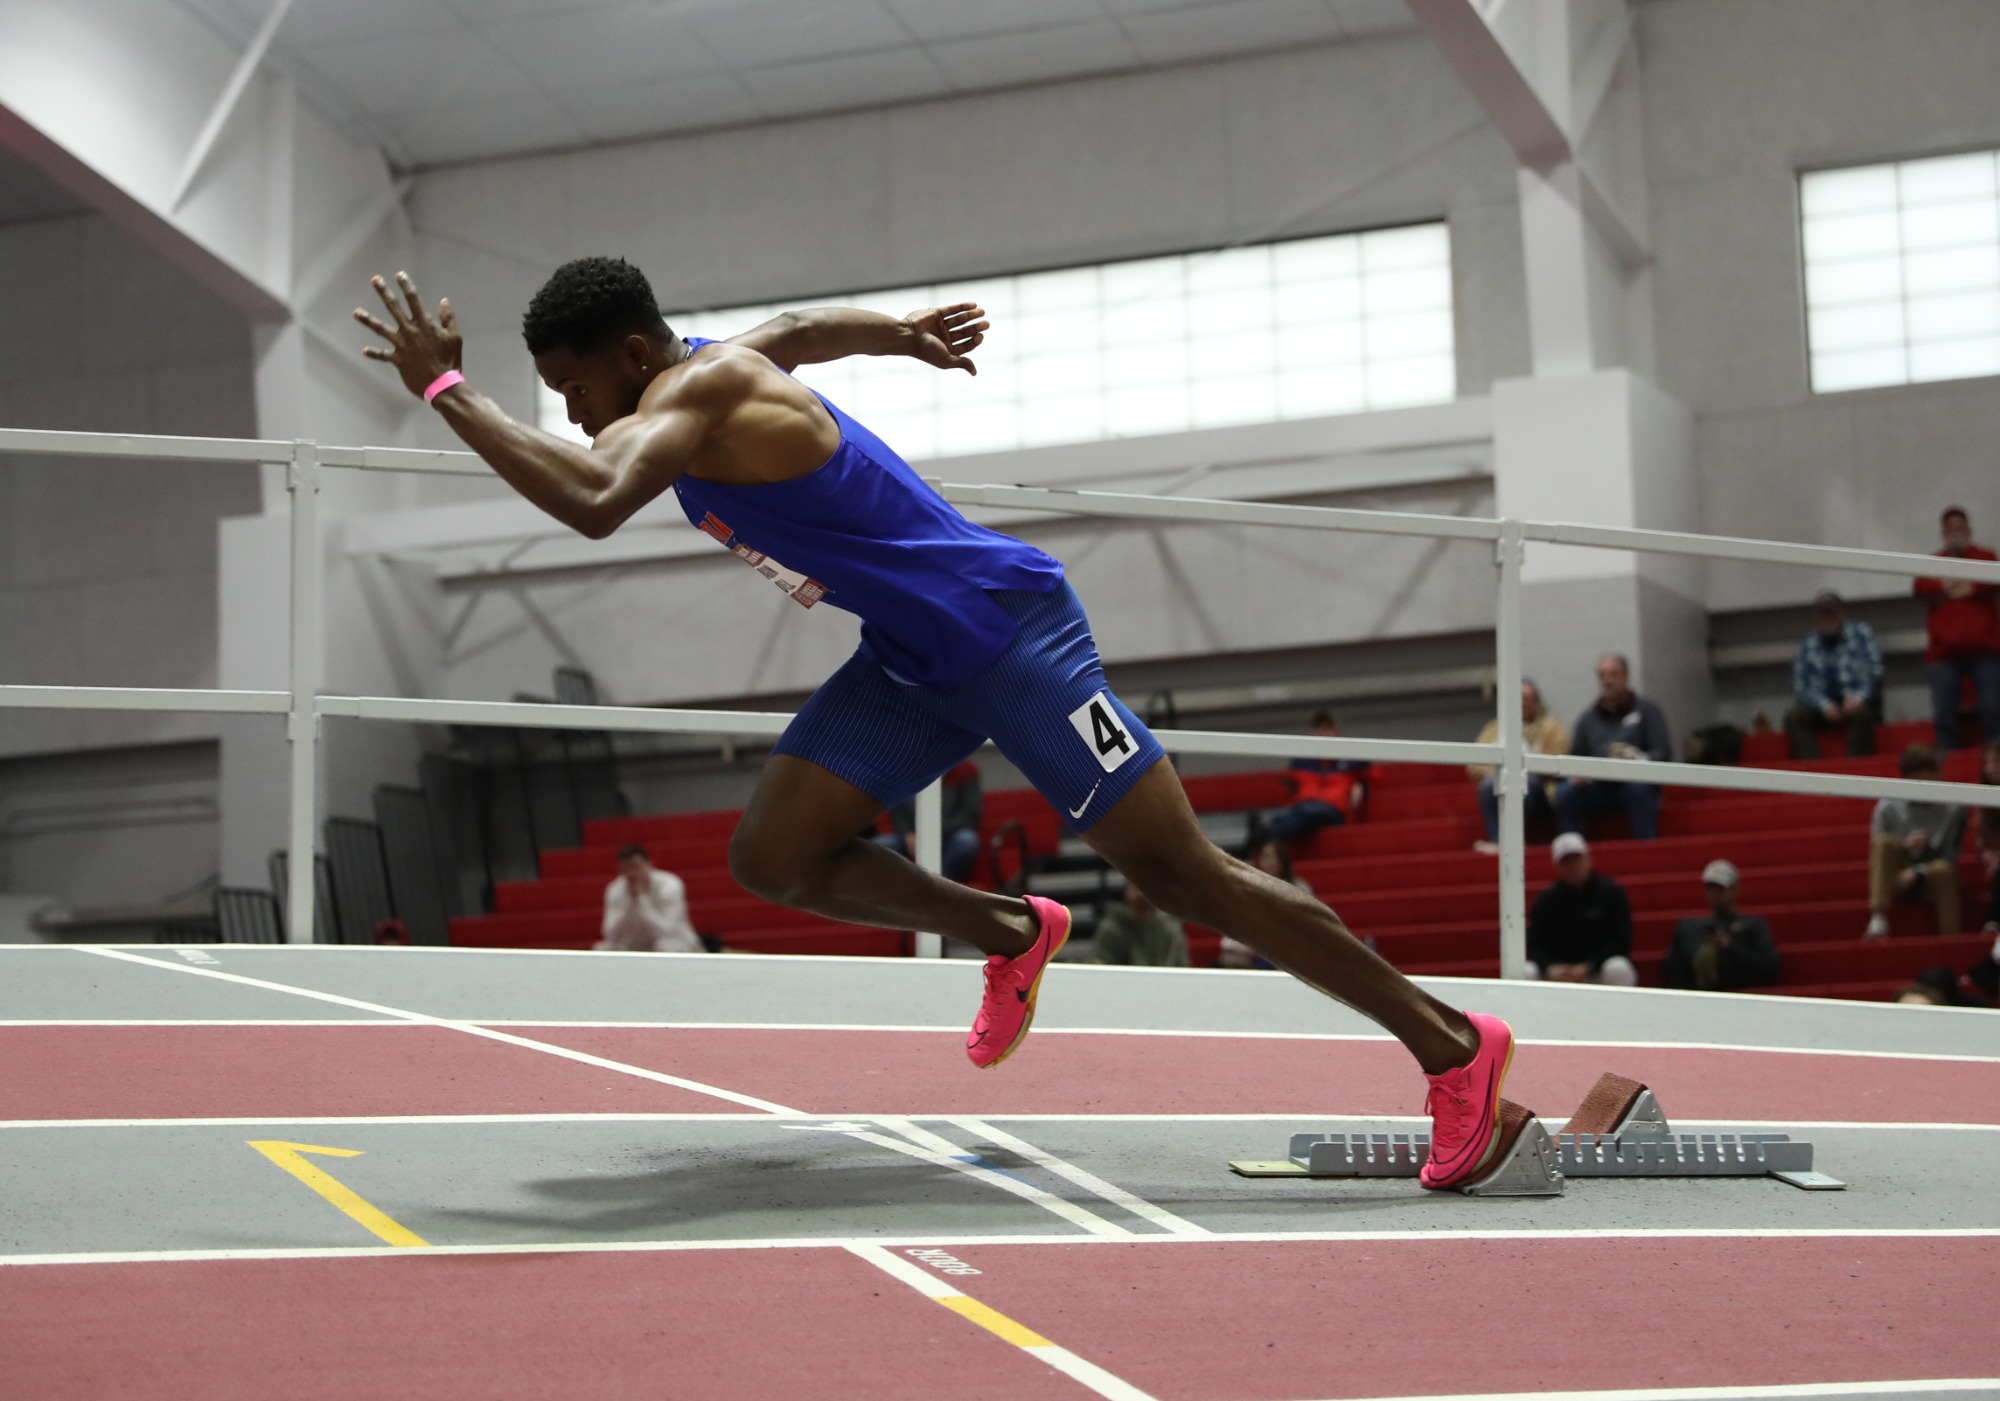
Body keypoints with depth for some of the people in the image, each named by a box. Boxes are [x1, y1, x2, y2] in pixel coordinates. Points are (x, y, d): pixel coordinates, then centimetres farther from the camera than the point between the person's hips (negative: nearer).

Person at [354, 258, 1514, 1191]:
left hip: (1004, 629, -9)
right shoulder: (703, 376, 7)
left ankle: (1455, 1048, 4)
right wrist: (907, 334, 45)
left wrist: (445, 389, -33)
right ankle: (1015, 936, 22)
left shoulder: (700, 390, -22)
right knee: (775, 860, 1)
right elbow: (801, 327, 29)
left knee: (1183, 874, -6)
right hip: (912, 661, 9)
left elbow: (592, 502, -41)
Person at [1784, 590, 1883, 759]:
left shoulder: (1860, 633, 7)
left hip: (1858, 704, -2)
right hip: (1824, 710, 2)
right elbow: (1801, 687, 3)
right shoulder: (1807, 646, 10)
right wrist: (1823, 705, -17)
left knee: (1860, 712, -37)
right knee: (1793, 716, -26)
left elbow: (1874, 670, -2)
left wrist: (1860, 696, -21)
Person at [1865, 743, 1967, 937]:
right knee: (1885, 841, -29)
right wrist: (1903, 847, -24)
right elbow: (1877, 855, -4)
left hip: (1934, 879, -1)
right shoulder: (1887, 808, -5)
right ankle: (1878, 919, -39)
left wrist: (1916, 874, -22)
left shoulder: (1953, 809, -6)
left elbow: (1950, 858, -8)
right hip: (1897, 878, 1)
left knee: (1942, 869, -36)